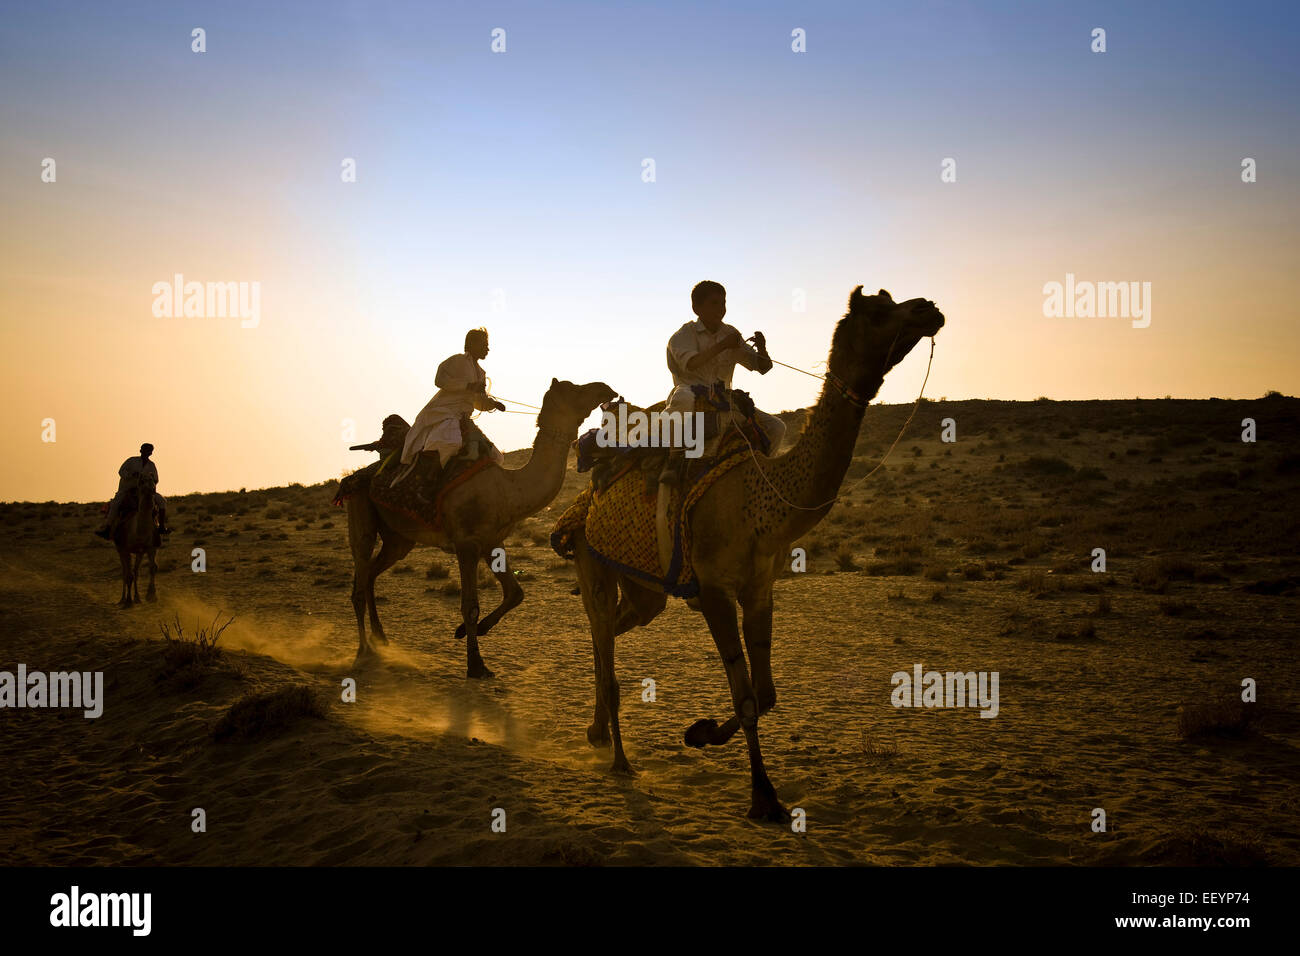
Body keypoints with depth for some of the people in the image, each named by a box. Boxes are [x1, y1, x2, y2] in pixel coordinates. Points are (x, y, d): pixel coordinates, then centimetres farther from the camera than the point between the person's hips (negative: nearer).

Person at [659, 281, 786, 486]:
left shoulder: (730, 334, 13)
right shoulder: (684, 335, -2)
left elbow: (763, 367, 9)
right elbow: (690, 363, -24)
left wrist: (762, 349, -13)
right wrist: (722, 346, -27)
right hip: (692, 394, -5)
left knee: (776, 427, -8)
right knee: (683, 397, -45)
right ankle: (676, 456, -32)